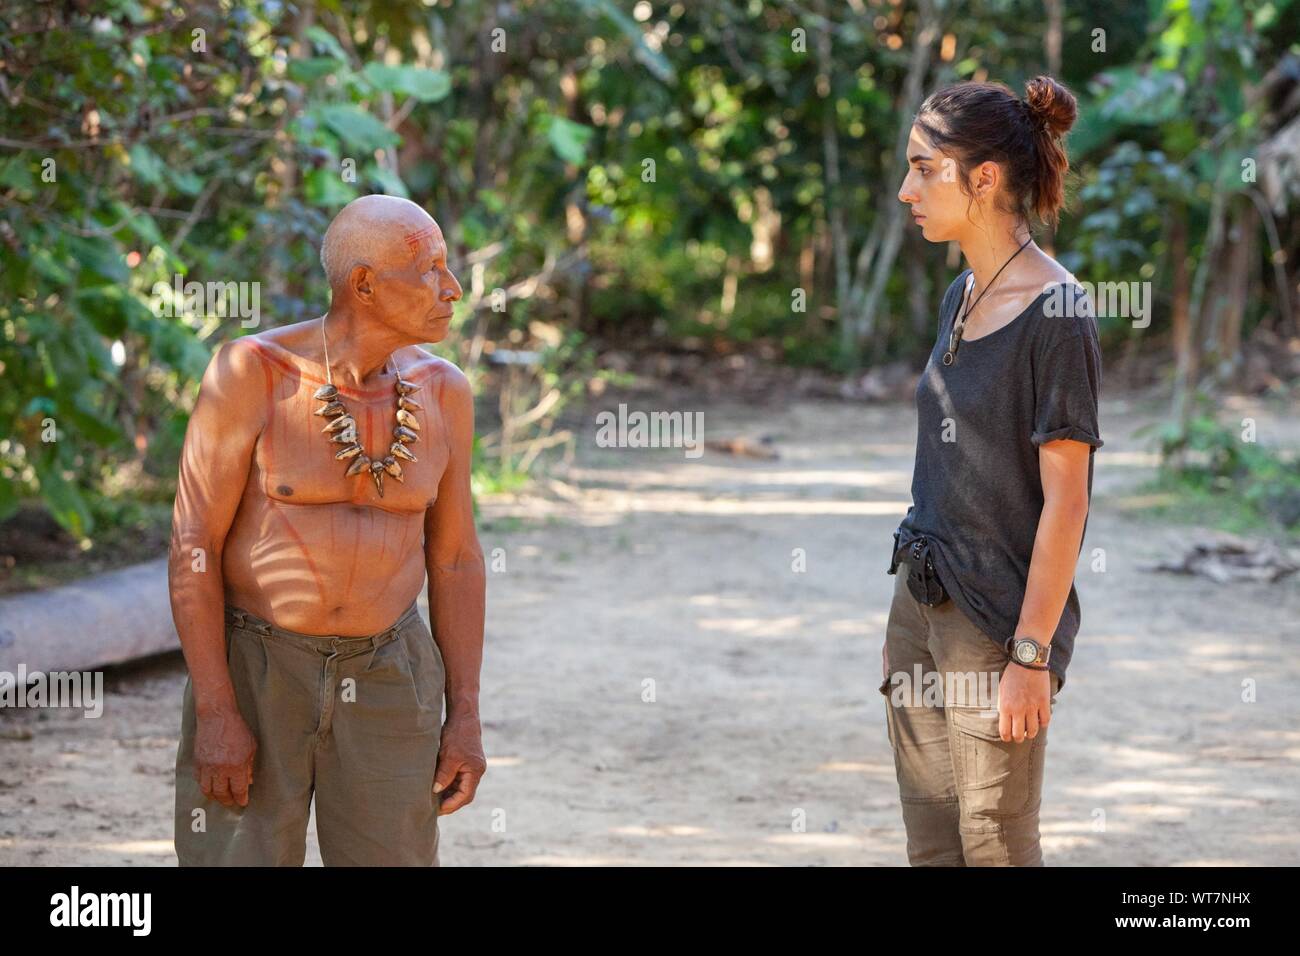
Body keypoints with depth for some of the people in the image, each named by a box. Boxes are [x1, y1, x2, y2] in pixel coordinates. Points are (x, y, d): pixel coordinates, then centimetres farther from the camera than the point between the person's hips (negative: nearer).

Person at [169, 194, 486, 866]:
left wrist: (467, 718, 0)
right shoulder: (249, 372, -15)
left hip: (382, 683, 3)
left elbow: (454, 556, 5)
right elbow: (192, 545, -14)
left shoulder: (439, 392, -2)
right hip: (251, 675, -3)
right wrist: (215, 714, -19)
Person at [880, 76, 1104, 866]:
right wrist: (914, 604, 16)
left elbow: (1065, 502, -17)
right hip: (922, 596, 8)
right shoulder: (961, 297, 10)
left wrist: (1031, 656, -19)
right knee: (929, 843, 10)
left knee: (995, 843, -3)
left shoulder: (1055, 313, -15)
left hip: (998, 619, -8)